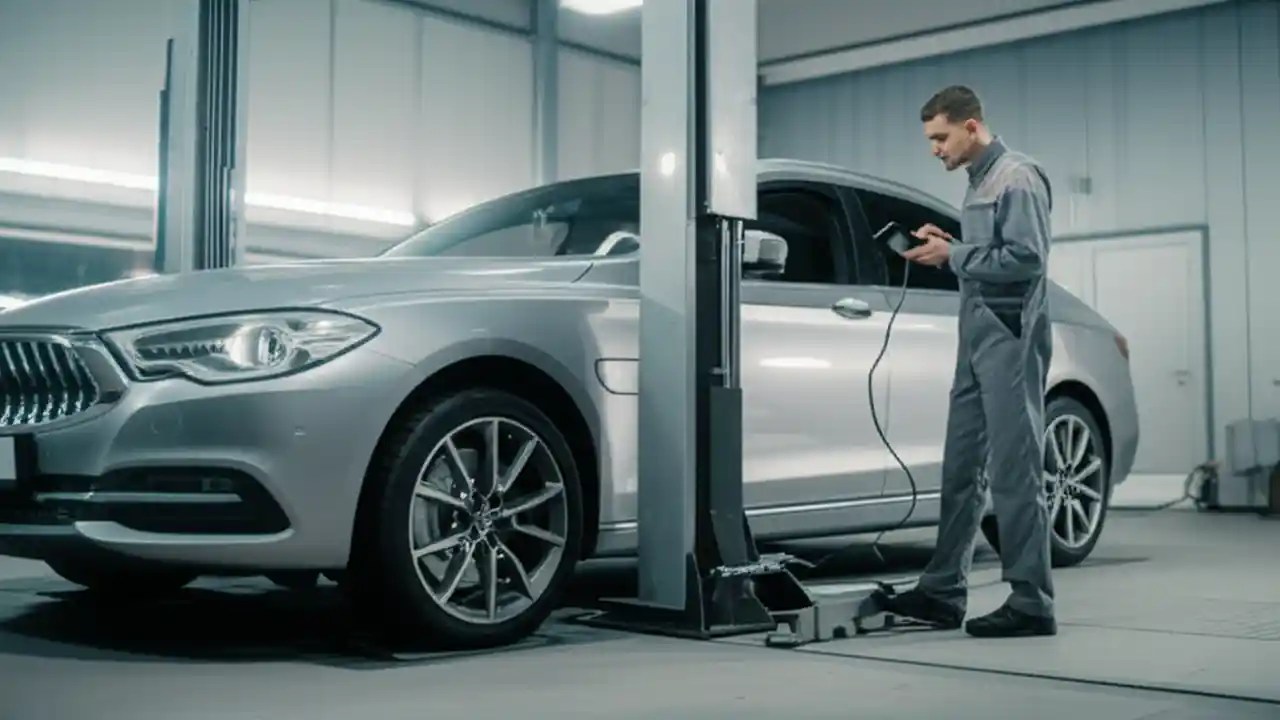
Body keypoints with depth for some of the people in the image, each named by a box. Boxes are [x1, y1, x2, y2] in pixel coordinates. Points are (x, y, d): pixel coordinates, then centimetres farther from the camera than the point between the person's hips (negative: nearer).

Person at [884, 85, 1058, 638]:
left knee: (1015, 472, -7)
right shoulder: (978, 182, 19)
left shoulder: (1016, 178, -9)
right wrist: (947, 245, 6)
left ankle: (1032, 604, -1)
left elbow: (1027, 258, -19)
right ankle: (943, 593, 17)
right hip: (978, 339, 10)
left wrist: (953, 255, -13)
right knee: (962, 468, 11)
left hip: (1010, 338, -10)